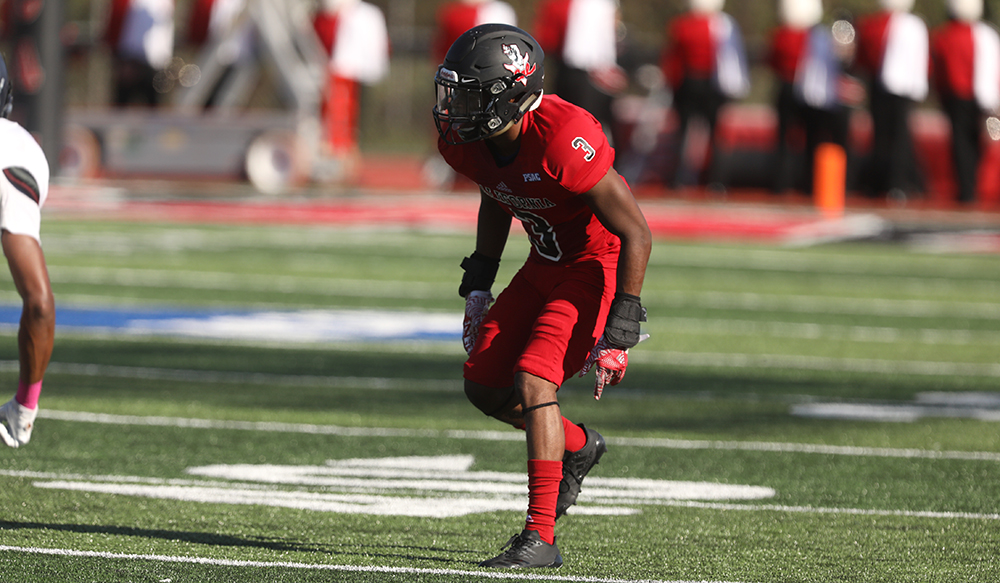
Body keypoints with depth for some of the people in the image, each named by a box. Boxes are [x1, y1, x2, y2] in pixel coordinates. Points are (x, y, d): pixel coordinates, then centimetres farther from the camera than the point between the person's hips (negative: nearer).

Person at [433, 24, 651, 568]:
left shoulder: (564, 141, -34)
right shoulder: (468, 141, -10)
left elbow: (637, 235, -26)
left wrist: (618, 333, -25)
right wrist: (478, 287, 13)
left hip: (599, 264, -8)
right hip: (546, 265, 8)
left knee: (531, 382, -20)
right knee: (484, 385, 7)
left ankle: (539, 538, -15)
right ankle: (576, 447, 33)